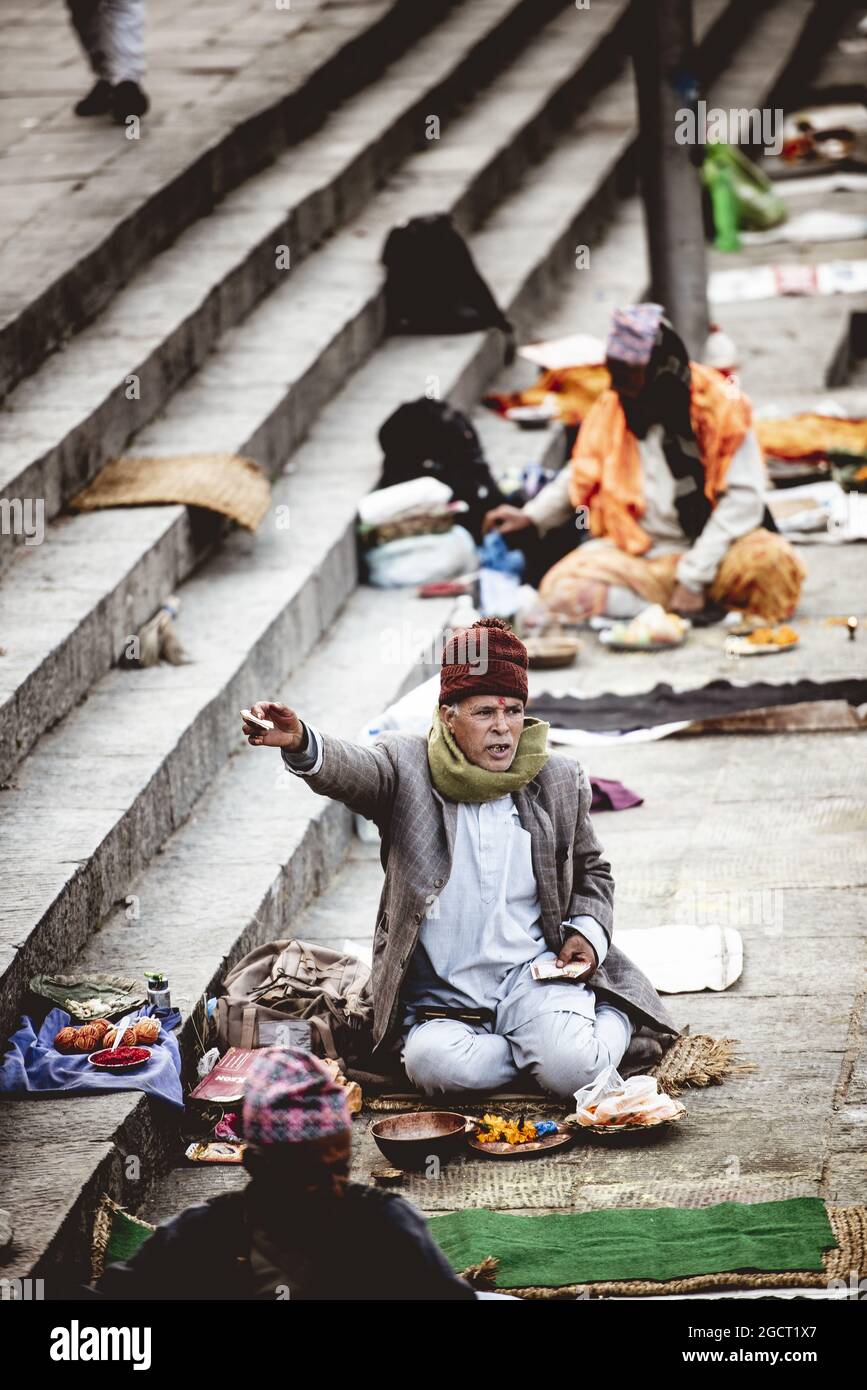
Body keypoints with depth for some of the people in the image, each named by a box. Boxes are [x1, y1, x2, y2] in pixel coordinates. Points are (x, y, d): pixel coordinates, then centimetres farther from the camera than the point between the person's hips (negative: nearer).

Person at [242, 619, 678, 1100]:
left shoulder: (559, 782, 5)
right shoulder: (407, 767, -3)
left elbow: (590, 871, 22)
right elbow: (351, 770, -27)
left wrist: (589, 931, 1)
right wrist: (300, 743, -50)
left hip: (534, 973, 1)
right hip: (441, 999, 0)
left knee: (570, 1069, -29)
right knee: (433, 1063, -33)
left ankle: (612, 1021, 7)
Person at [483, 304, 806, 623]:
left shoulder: (719, 407, -10)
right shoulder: (611, 410, -1)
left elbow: (743, 497, -12)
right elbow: (583, 474, 18)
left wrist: (694, 576, -17)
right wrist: (532, 515, 4)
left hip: (712, 550, -3)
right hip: (638, 556, 3)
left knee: (771, 561, -35)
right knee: (560, 588, -25)